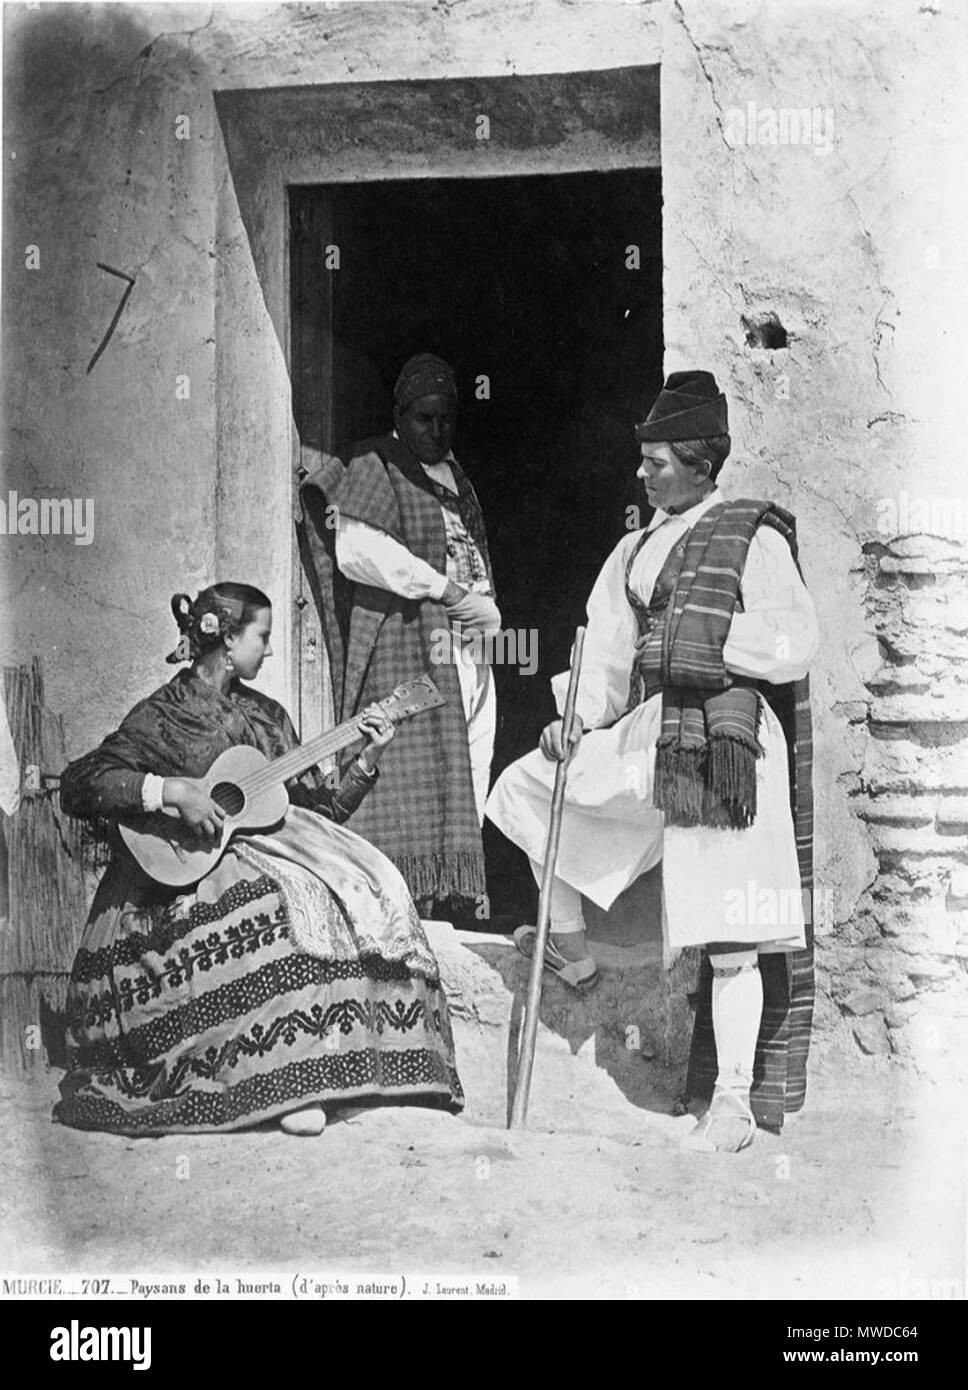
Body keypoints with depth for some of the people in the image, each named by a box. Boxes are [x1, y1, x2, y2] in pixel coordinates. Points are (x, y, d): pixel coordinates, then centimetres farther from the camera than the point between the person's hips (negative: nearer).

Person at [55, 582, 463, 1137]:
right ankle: (291, 1083, -29)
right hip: (185, 874, -6)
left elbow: (318, 805, 18)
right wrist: (171, 791, -23)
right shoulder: (161, 717, -1)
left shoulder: (265, 714, 18)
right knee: (296, 903, -34)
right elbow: (80, 784, -13)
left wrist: (367, 761, 4)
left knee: (372, 888, -20)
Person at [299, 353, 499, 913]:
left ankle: (451, 901, 7)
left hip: (463, 652, 7)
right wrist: (443, 587, -14)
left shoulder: (456, 479, 22)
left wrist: (483, 605, -2)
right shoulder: (374, 467, -1)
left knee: (465, 786, 3)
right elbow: (355, 549, -17)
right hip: (401, 645, -7)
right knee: (405, 785, -13)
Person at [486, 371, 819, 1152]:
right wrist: (577, 721, -3)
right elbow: (608, 649, 11)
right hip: (646, 736, 7)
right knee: (525, 787, 13)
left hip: (723, 740, -7)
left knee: (728, 932, -6)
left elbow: (798, 645, -9)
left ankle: (733, 1101, 3)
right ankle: (572, 951, 25)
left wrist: (708, 635, -16)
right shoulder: (636, 551, 16)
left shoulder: (754, 539, -3)